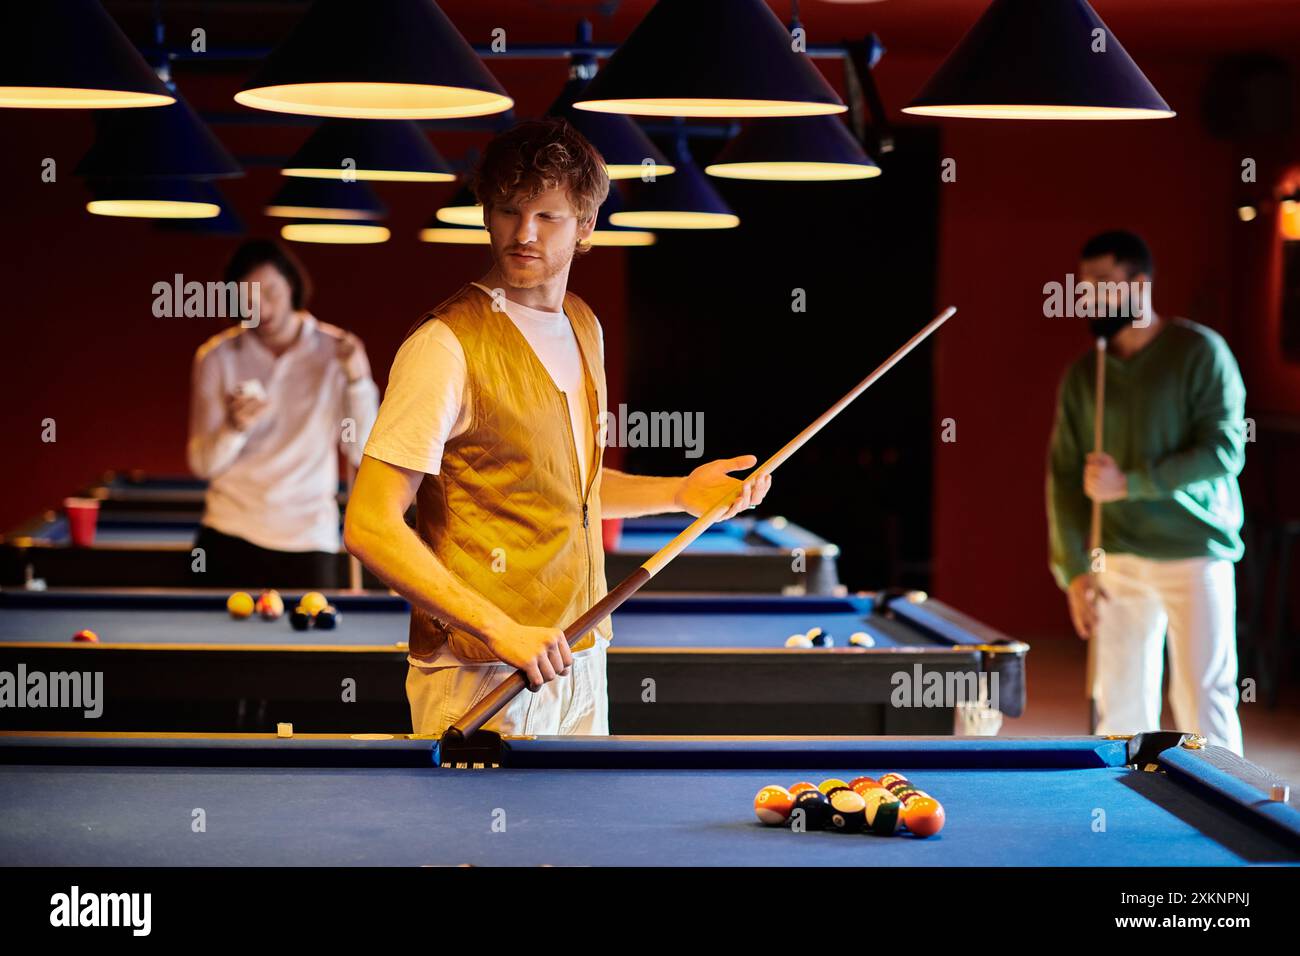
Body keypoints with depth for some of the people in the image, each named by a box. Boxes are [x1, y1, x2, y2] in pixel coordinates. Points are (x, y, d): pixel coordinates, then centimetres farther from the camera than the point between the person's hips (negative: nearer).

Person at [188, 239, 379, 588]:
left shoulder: (336, 351, -1)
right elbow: (202, 464, -1)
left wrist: (359, 380, -17)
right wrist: (234, 428, -21)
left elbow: (361, 454, -5)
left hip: (308, 541, 0)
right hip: (231, 538, 0)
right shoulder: (217, 357, -1)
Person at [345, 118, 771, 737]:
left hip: (581, 663, 7)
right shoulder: (446, 345, -15)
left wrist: (680, 493, 10)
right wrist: (501, 630, -24)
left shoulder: (583, 327, 11)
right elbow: (370, 528, -20)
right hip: (483, 683, -7)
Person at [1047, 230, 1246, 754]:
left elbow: (1224, 451, -13)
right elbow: (1064, 475, 8)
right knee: (1120, 710, 5)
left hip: (1194, 556, -5)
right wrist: (1072, 570, 0)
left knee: (1203, 707, -5)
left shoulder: (1200, 352, -5)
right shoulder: (1082, 376, 9)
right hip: (1119, 562, 5)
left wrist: (1130, 484, -18)